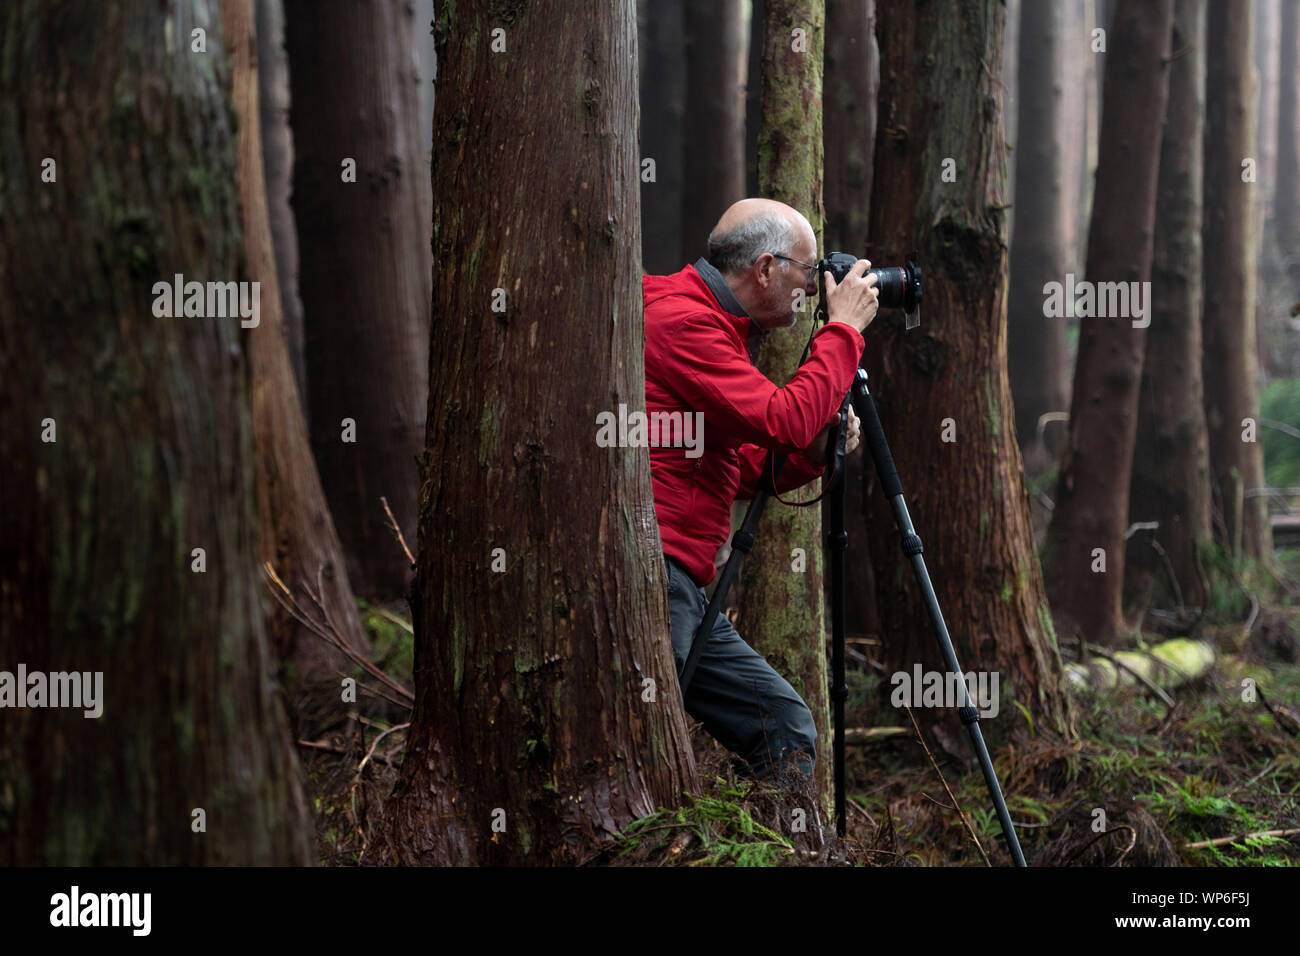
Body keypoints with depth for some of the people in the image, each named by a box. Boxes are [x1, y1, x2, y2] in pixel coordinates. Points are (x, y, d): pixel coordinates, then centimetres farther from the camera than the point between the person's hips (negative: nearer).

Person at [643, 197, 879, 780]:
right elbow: (782, 421, -19)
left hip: (682, 586, 11)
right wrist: (844, 329, -8)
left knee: (785, 726, 9)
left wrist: (812, 454, 6)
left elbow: (740, 472, 24)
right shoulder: (679, 317, -11)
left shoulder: (705, 321, 21)